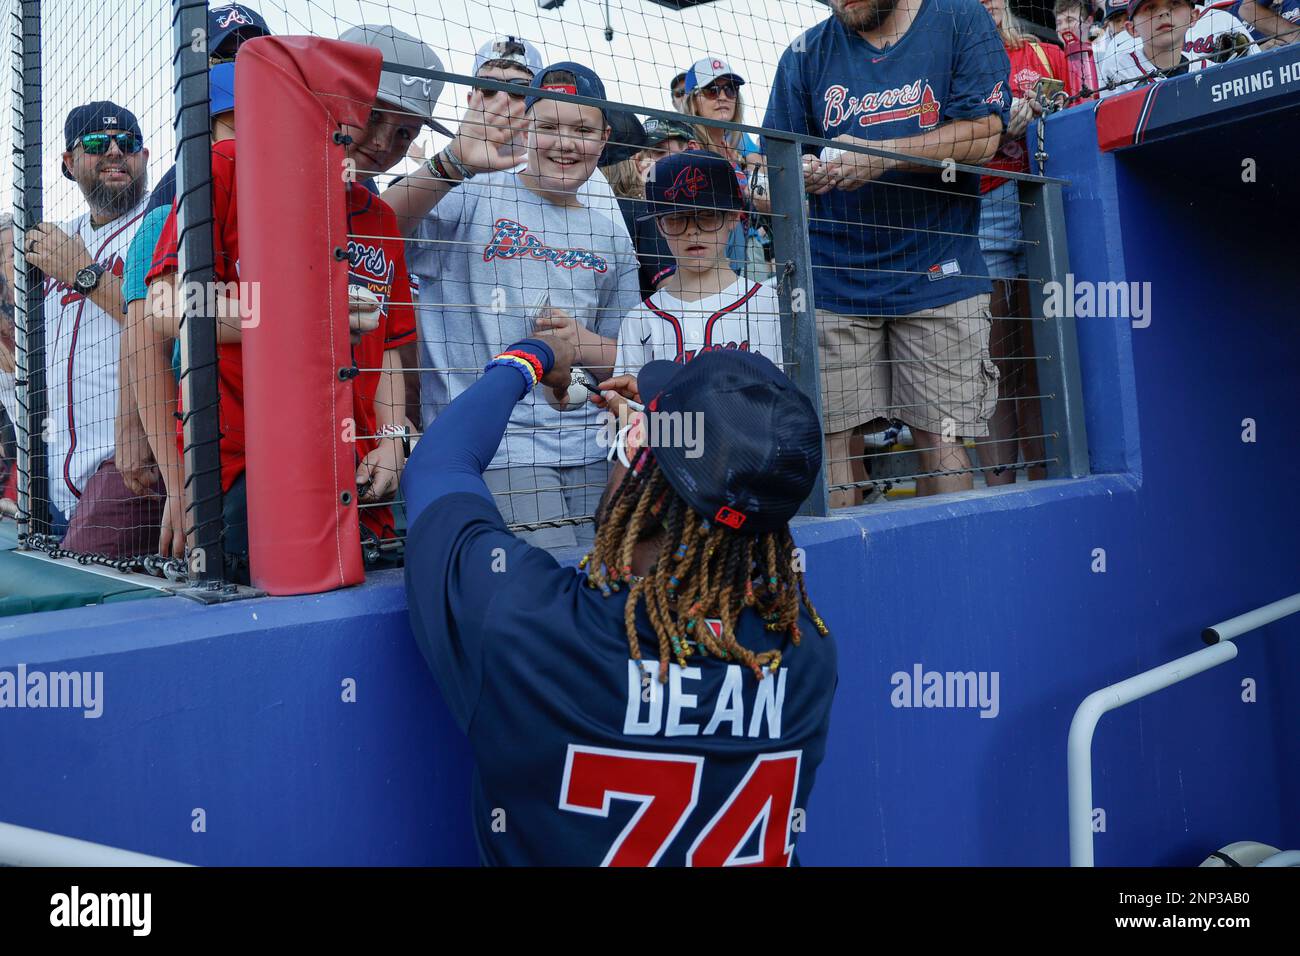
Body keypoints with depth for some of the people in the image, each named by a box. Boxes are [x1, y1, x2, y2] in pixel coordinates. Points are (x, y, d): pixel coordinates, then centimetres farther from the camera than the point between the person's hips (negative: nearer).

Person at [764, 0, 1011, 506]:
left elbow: (982, 136, -5)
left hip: (938, 273, -1)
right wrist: (800, 172, -14)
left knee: (941, 439, -5)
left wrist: (883, 154, -17)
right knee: (833, 436, -2)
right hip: (833, 279, 2)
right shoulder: (805, 55, 12)